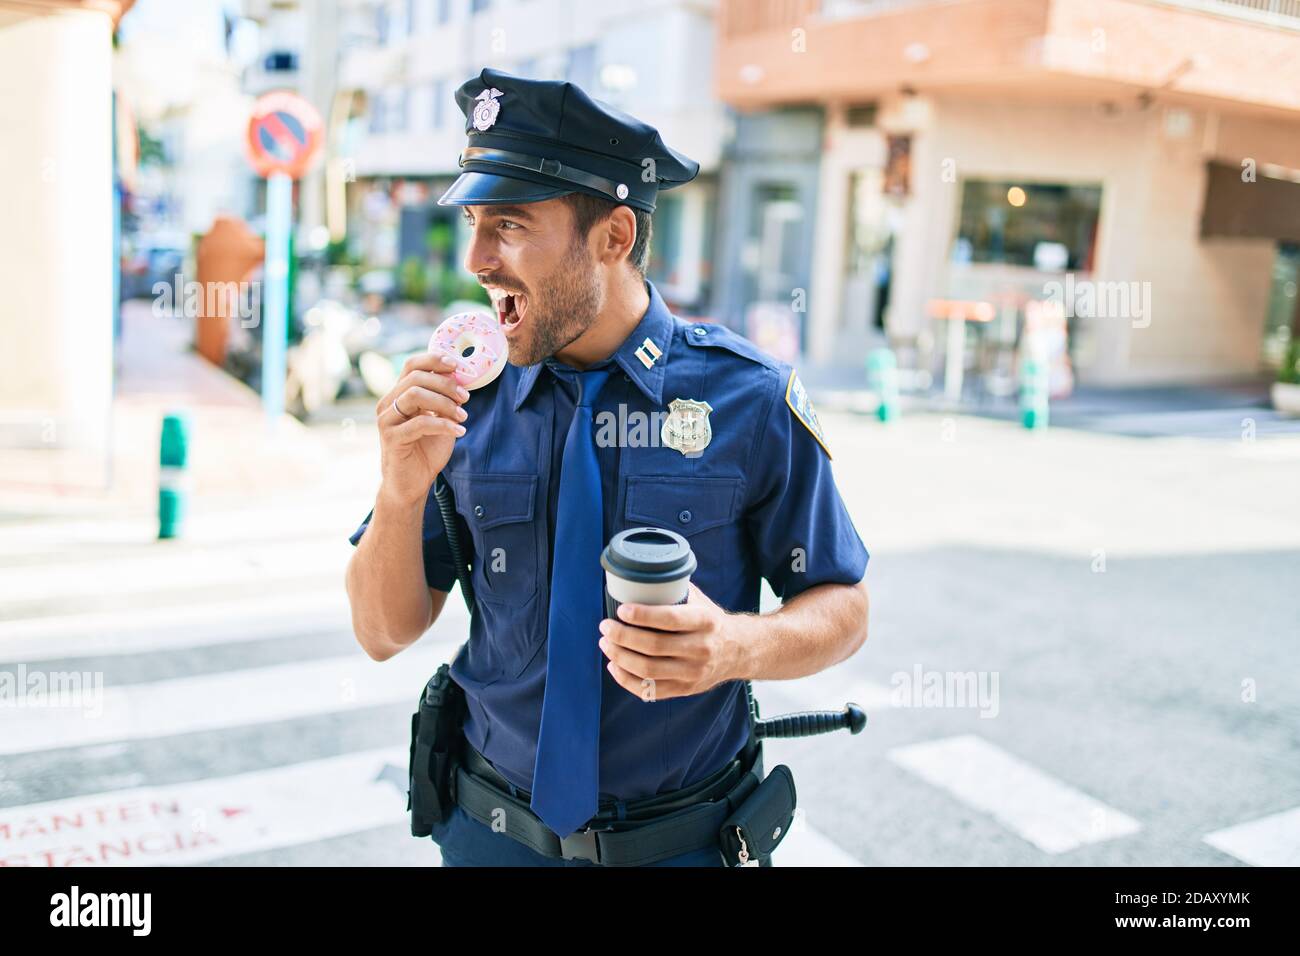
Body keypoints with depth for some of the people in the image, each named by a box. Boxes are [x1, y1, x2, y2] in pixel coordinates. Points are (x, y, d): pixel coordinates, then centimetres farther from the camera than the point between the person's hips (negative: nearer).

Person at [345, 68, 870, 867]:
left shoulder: (748, 397, -14)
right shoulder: (468, 396, -7)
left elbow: (843, 608, -7)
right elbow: (385, 634, -4)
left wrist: (738, 647, -28)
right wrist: (403, 491, -22)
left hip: (686, 838, -2)